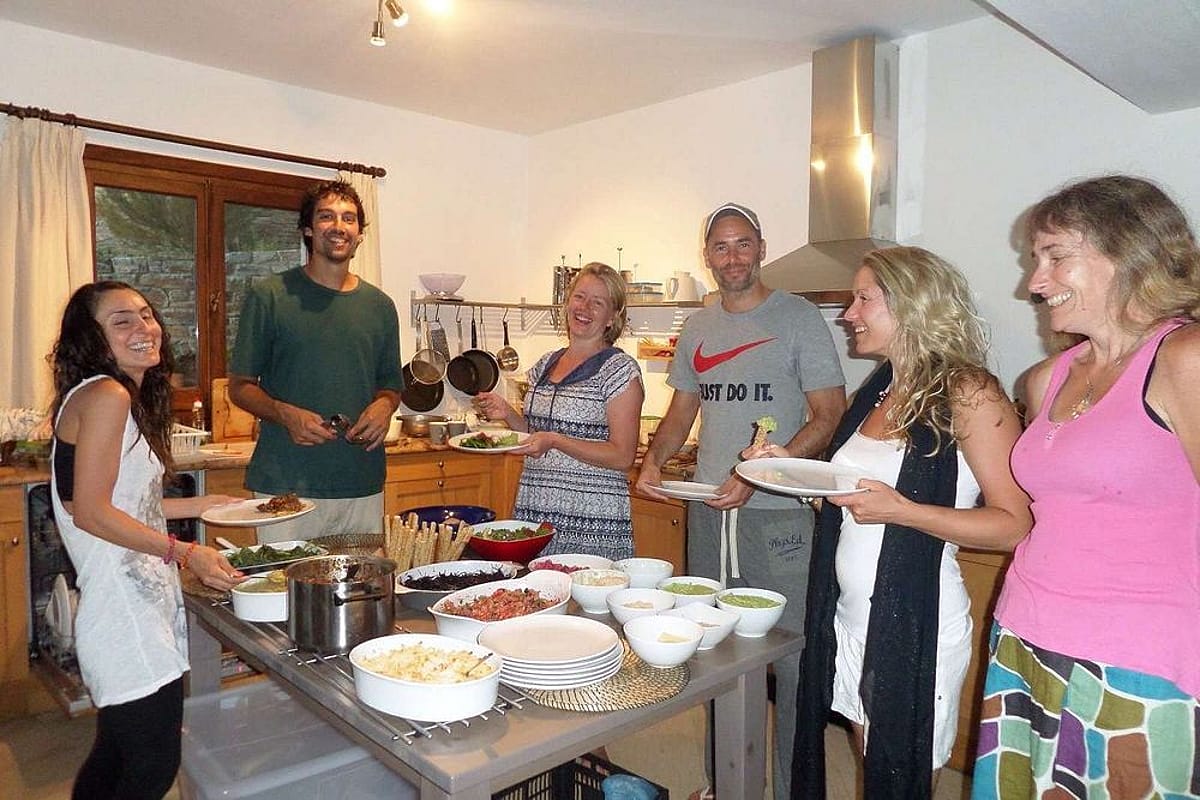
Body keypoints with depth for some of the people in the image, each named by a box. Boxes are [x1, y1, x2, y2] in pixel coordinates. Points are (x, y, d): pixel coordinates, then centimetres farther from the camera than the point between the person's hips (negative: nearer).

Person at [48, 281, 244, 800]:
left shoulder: (130, 397, 13)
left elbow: (127, 502, 14)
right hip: (126, 609, -10)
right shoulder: (105, 396, -15)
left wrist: (195, 506, 17)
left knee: (115, 752, 23)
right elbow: (90, 512, -20)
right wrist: (185, 552, -22)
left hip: (141, 598, 10)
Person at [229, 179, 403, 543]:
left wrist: (384, 406, -4)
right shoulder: (269, 296, 1)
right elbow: (240, 386, 3)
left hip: (364, 486, 3)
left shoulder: (379, 305, 11)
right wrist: (287, 414, -16)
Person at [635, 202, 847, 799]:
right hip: (708, 511, 6)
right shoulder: (698, 327, 12)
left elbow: (829, 415, -9)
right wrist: (653, 461, 0)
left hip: (779, 515, -5)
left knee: (793, 661, -1)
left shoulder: (799, 318, -5)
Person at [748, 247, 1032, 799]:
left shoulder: (965, 392, -13)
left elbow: (1014, 524, -17)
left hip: (914, 625, -7)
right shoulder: (874, 393, 8)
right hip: (849, 618, 7)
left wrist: (900, 510, -26)